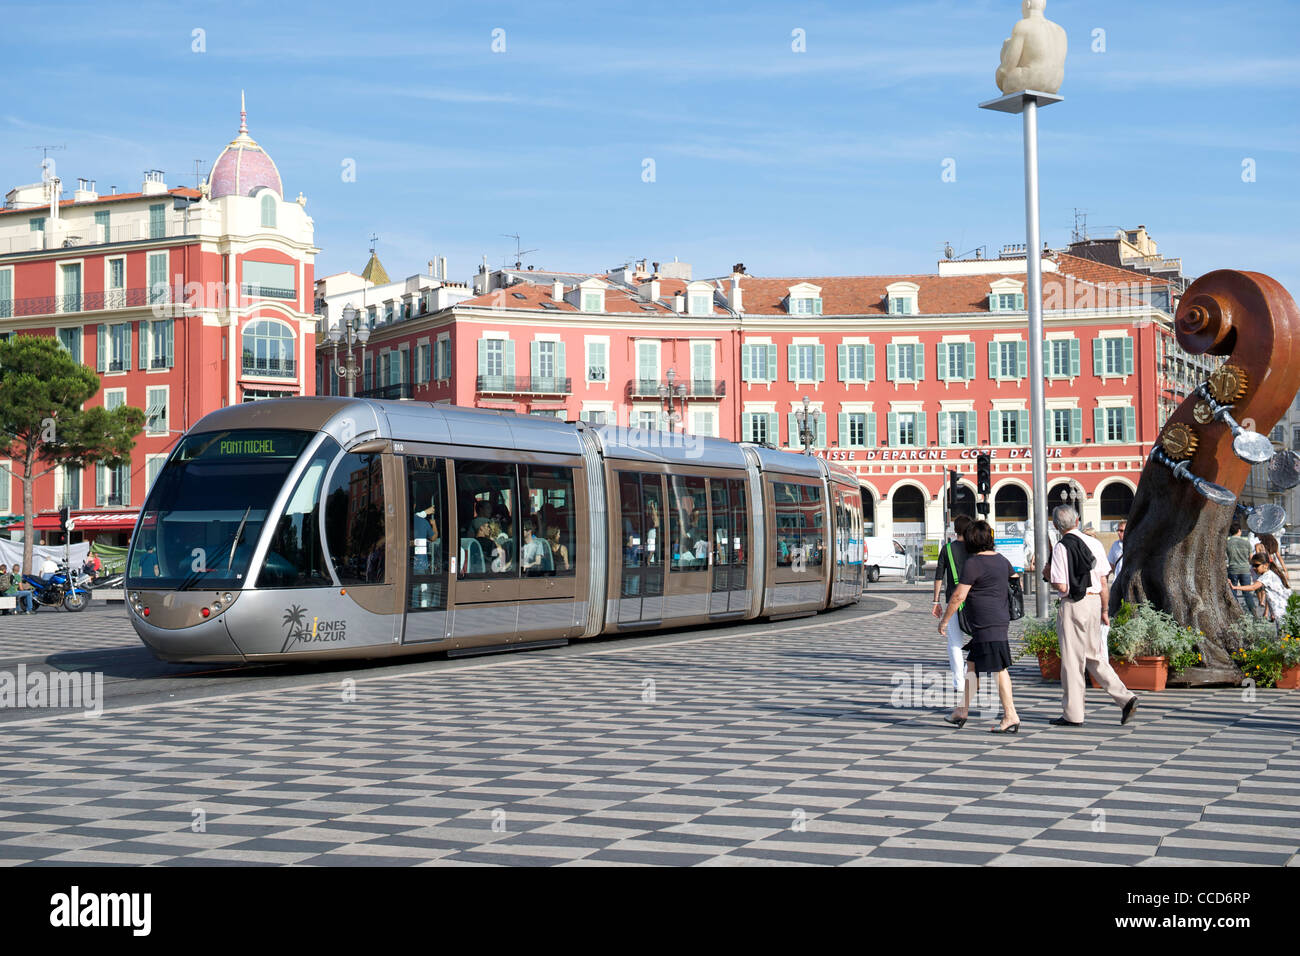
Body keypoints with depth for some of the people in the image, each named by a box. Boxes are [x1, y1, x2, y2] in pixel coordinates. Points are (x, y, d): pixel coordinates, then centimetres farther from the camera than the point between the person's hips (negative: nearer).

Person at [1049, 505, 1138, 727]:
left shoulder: (1061, 547, -11)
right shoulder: (1093, 543, 6)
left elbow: (1062, 586, -15)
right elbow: (1104, 581, 7)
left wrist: (1049, 578, 6)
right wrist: (1104, 610, 15)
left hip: (1073, 606, -6)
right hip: (1094, 602, 6)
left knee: (1072, 659, 1)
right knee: (1093, 657, 17)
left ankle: (1073, 715, 6)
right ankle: (1125, 698, 7)